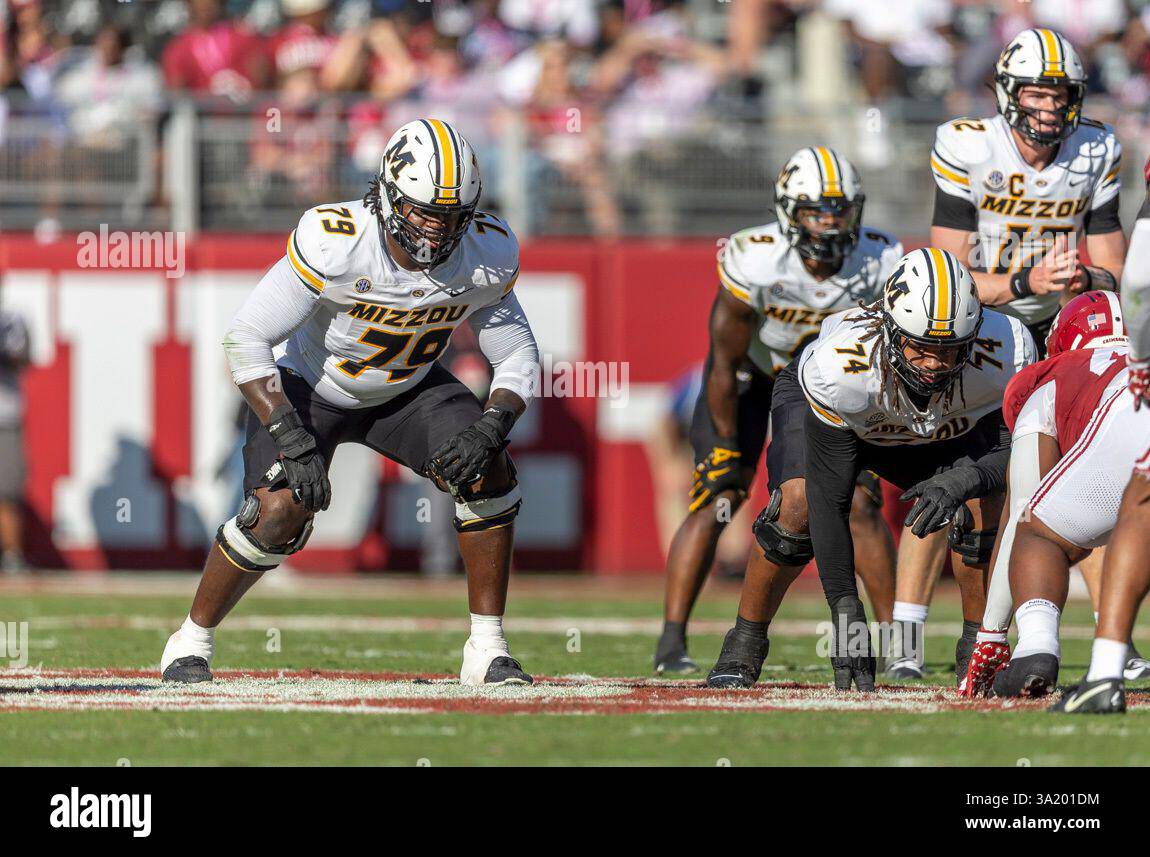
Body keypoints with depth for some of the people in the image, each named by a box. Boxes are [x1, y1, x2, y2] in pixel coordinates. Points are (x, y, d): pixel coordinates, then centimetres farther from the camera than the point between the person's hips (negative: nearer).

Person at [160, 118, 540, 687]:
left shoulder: (485, 257, -21)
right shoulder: (334, 242, -34)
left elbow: (518, 358, -7)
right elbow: (246, 341, -29)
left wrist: (490, 427, -28)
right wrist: (293, 440, -36)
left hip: (407, 390, 4)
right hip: (310, 388, -4)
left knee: (489, 472, -18)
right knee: (279, 512, -23)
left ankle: (487, 650, -7)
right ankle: (192, 641, 1)